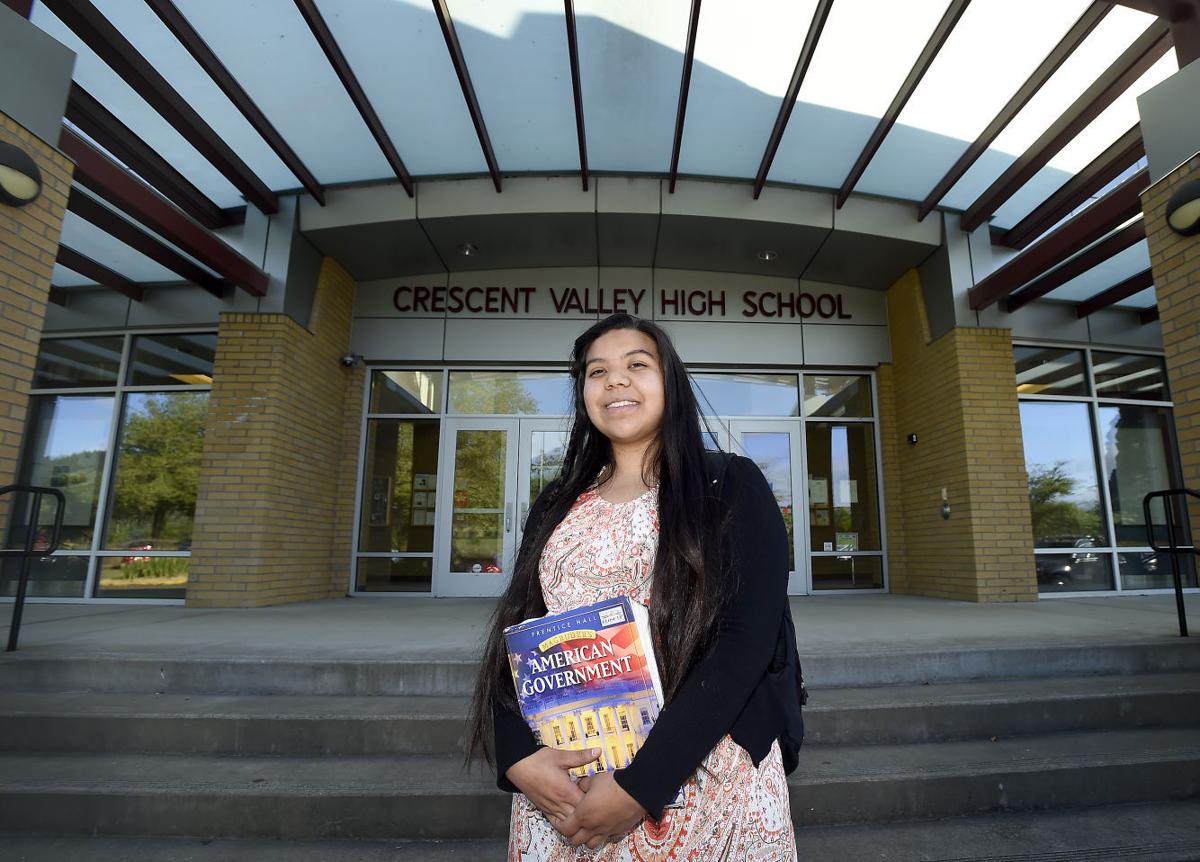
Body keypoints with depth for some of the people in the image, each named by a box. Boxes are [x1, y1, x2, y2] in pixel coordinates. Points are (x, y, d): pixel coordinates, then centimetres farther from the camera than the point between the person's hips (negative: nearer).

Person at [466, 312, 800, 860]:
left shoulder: (731, 485, -5)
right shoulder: (555, 506, 7)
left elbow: (749, 637, -13)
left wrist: (641, 783, -19)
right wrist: (518, 759, -11)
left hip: (706, 785, -3)